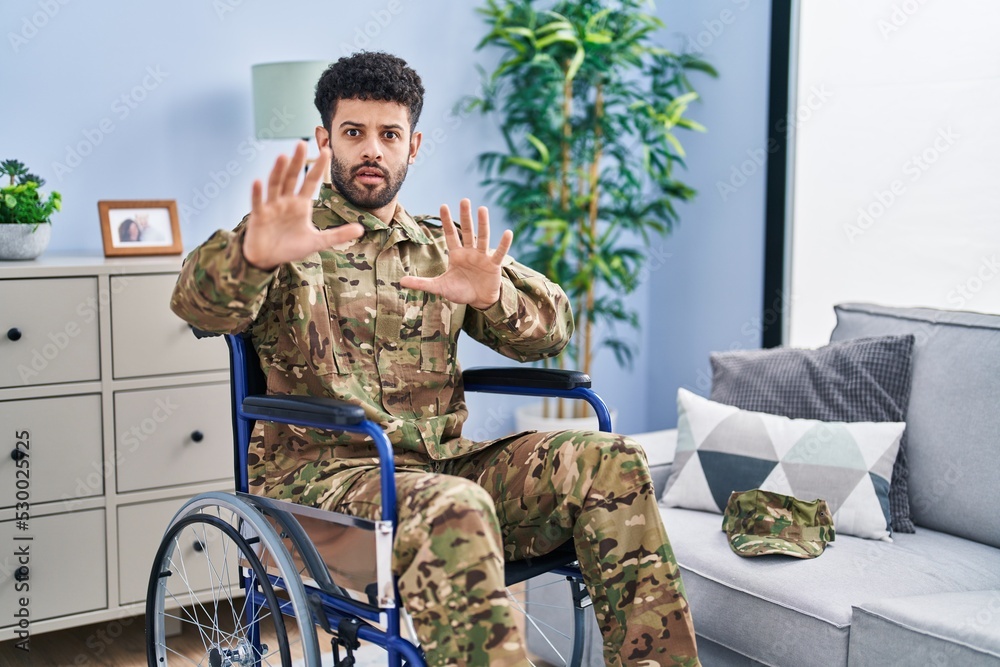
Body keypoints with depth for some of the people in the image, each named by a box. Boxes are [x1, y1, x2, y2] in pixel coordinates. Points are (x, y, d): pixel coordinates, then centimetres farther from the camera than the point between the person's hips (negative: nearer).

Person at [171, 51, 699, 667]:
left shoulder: (441, 247, 18)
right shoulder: (288, 241, 6)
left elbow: (550, 329, 8)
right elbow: (201, 305, -14)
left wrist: (492, 294, -17)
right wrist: (253, 255, -38)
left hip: (443, 463, 5)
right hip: (319, 470, -4)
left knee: (611, 462, -17)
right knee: (453, 510, -37)